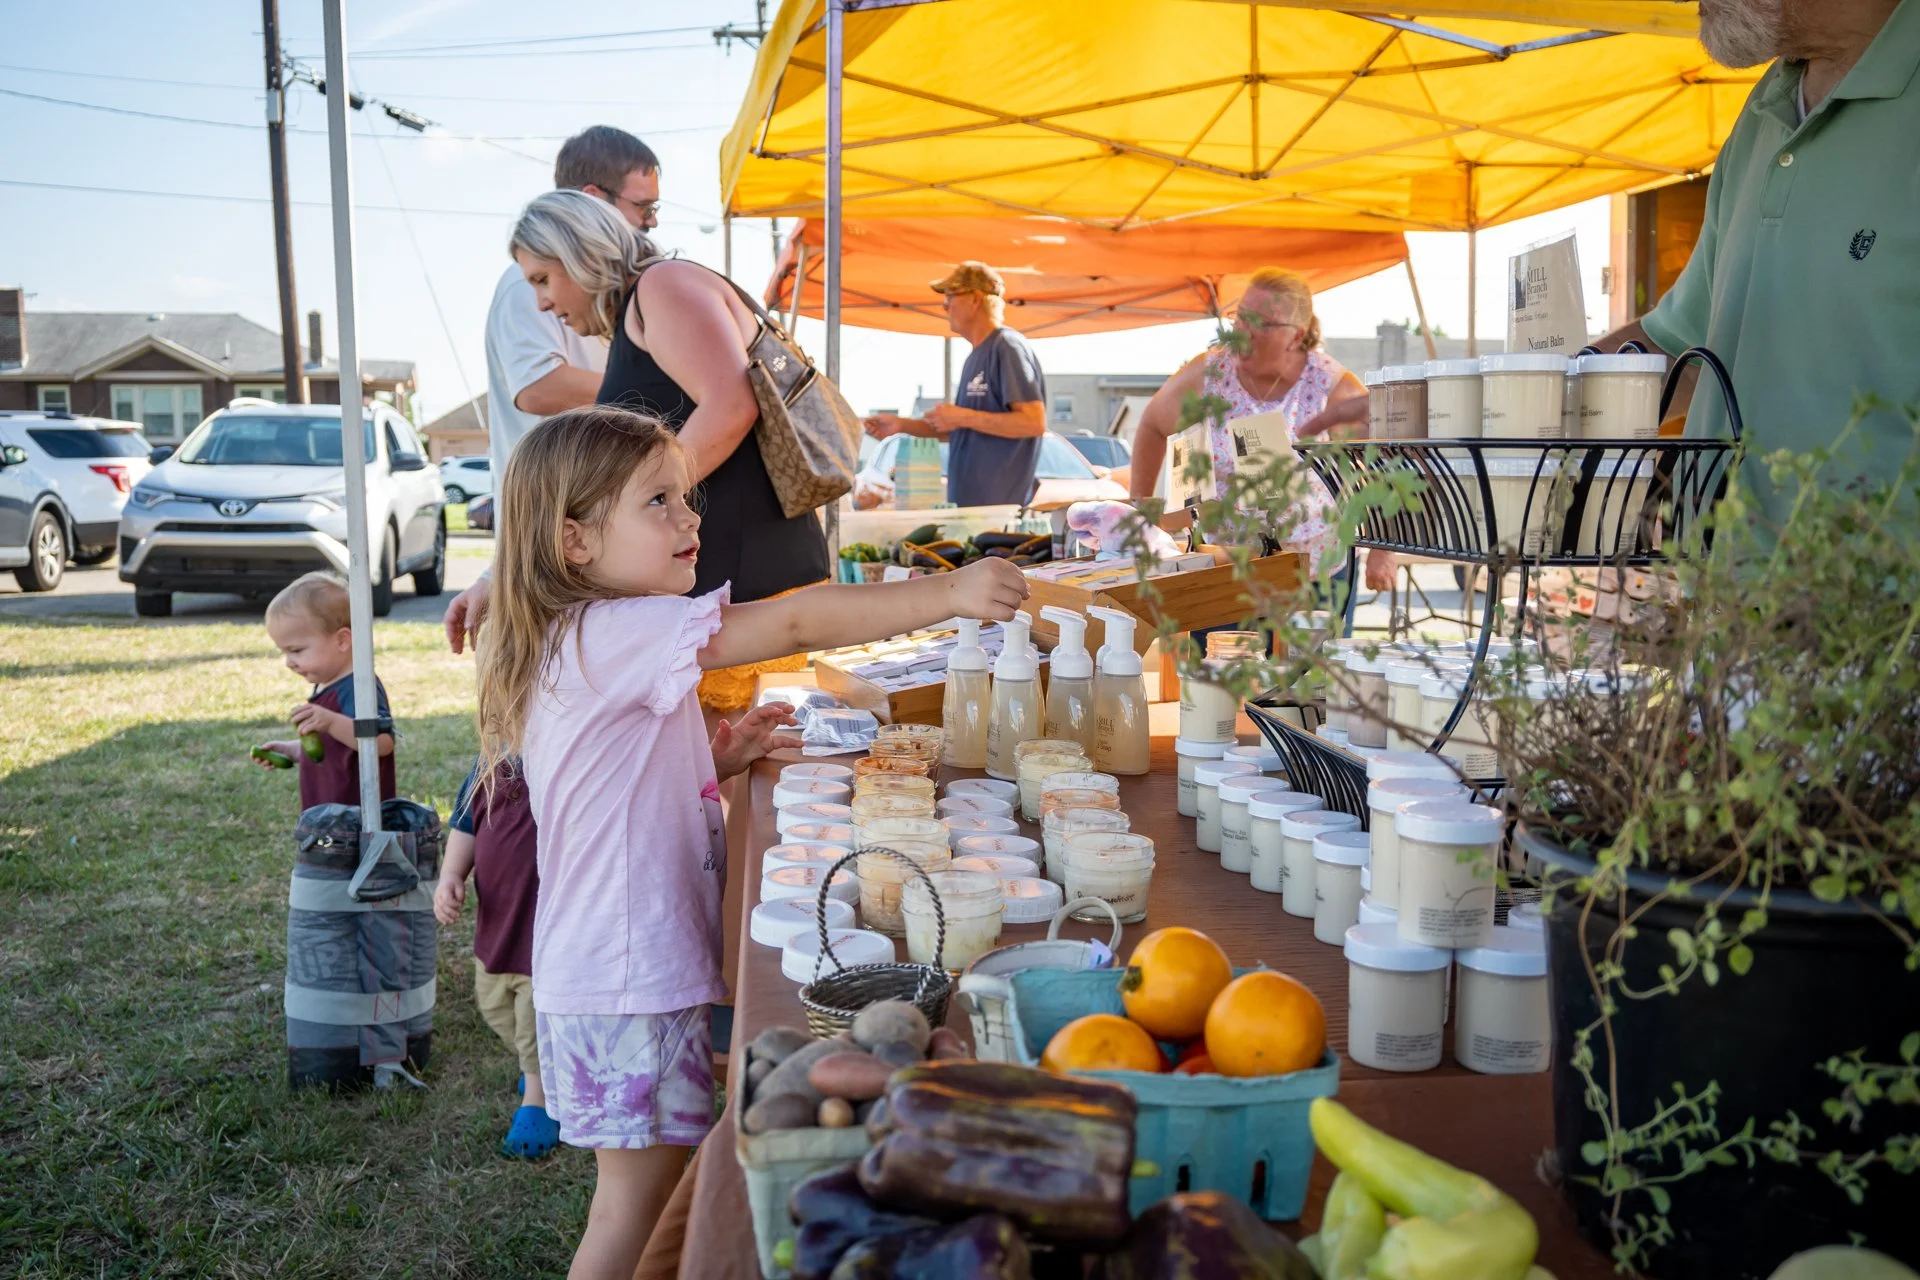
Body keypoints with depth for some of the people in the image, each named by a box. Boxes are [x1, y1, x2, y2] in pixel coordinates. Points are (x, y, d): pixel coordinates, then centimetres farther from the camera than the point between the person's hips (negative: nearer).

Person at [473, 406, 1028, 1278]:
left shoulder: (586, 641, 11)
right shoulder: (615, 634, -21)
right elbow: (797, 624, -27)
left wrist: (715, 761, 3)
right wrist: (948, 594, -26)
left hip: (646, 965, 10)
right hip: (627, 977, -10)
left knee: (648, 1180, 18)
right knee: (639, 1189, 4)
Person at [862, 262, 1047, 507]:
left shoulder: (1008, 347, -10)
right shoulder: (976, 356, 19)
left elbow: (1034, 422, -19)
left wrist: (963, 417, -16)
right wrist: (902, 425, 15)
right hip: (967, 503, 9)